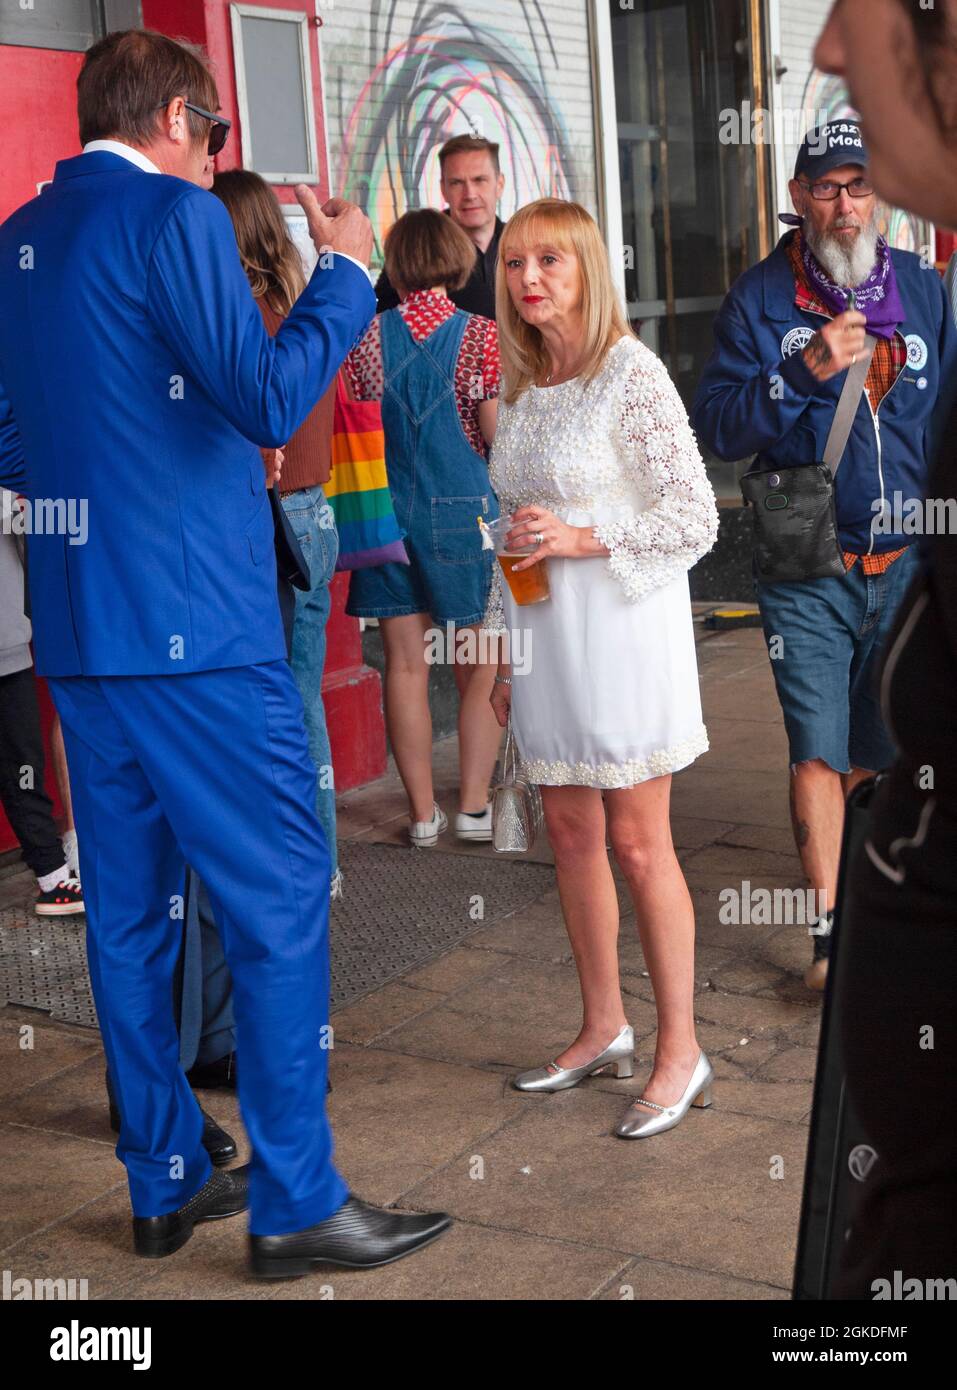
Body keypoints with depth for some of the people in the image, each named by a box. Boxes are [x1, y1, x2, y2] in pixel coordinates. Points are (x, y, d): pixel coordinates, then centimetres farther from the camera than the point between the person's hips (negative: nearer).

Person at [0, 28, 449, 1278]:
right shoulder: (173, 217, -9)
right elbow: (269, 400, -16)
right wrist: (343, 270, -4)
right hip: (194, 623, -8)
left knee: (129, 907, 12)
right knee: (281, 897, -2)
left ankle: (165, 1182, 22)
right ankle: (296, 1202, 4)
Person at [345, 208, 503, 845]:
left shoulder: (370, 335, 0)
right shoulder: (481, 334, -7)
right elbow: (498, 432, -11)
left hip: (390, 509, 2)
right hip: (464, 507, -2)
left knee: (407, 664, 8)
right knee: (480, 668, 10)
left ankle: (423, 812, 13)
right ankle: (474, 805, 10)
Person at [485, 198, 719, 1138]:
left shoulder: (631, 374, -9)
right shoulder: (520, 389, 12)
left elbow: (696, 517, -12)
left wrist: (584, 539, -21)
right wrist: (502, 646, 16)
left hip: (620, 628, -7)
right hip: (543, 636, 7)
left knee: (637, 842, -3)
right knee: (570, 831, 11)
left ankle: (680, 1051, 8)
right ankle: (603, 1027, 25)